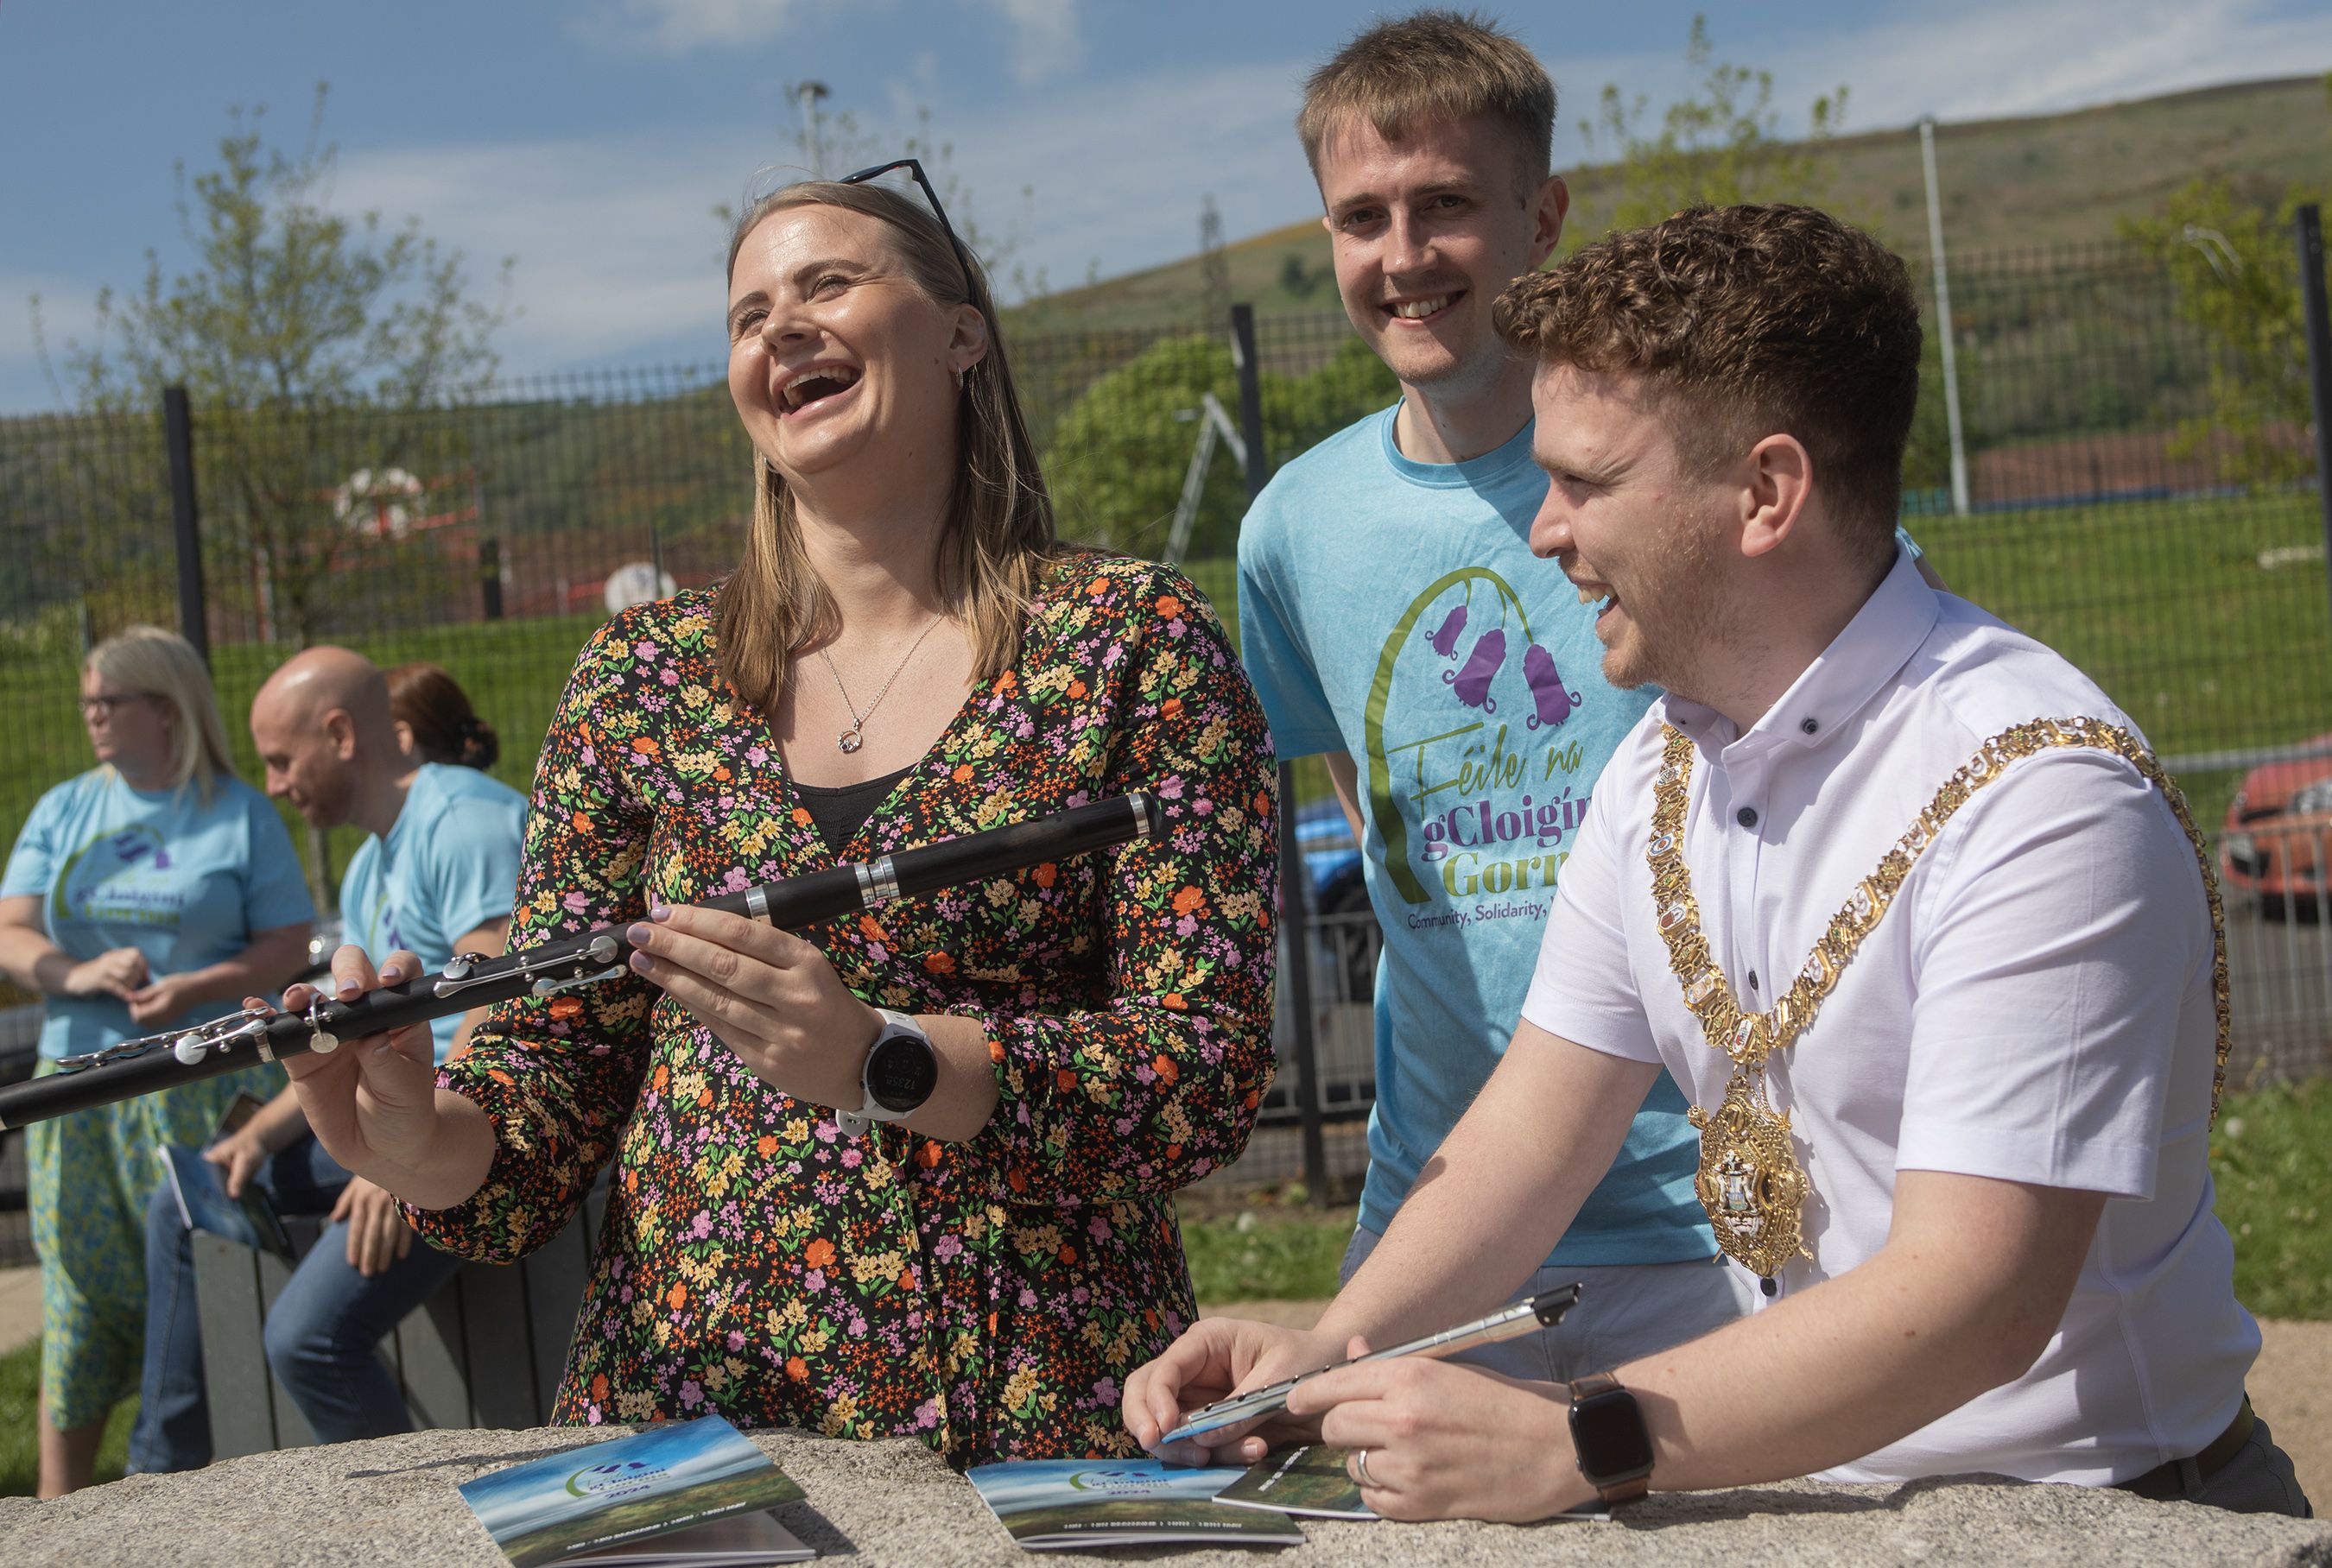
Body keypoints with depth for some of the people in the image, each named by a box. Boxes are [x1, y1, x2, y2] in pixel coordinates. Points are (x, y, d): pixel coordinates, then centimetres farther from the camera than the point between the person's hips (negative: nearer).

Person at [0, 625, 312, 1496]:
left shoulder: (240, 814, 5)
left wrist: (196, 988, -17)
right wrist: (78, 974, -15)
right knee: (78, 1293, 1)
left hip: (207, 1092, -3)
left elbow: (287, 945, 0)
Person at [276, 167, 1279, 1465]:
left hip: (1031, 1406, -3)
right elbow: (554, 1079, 7)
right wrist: (419, 1143, -15)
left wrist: (880, 1060, -22)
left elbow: (1212, 1075, -9)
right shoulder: (642, 676, 8)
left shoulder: (1132, 641, -1)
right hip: (683, 1395, 3)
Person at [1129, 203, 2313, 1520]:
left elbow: (1972, 1295, -26)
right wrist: (1334, 1347, -7)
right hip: (1813, 1482, 6)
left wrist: (1575, 1443, -33)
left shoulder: (2036, 793, -20)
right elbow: (1533, 1129, 9)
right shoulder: (1665, 769, 5)